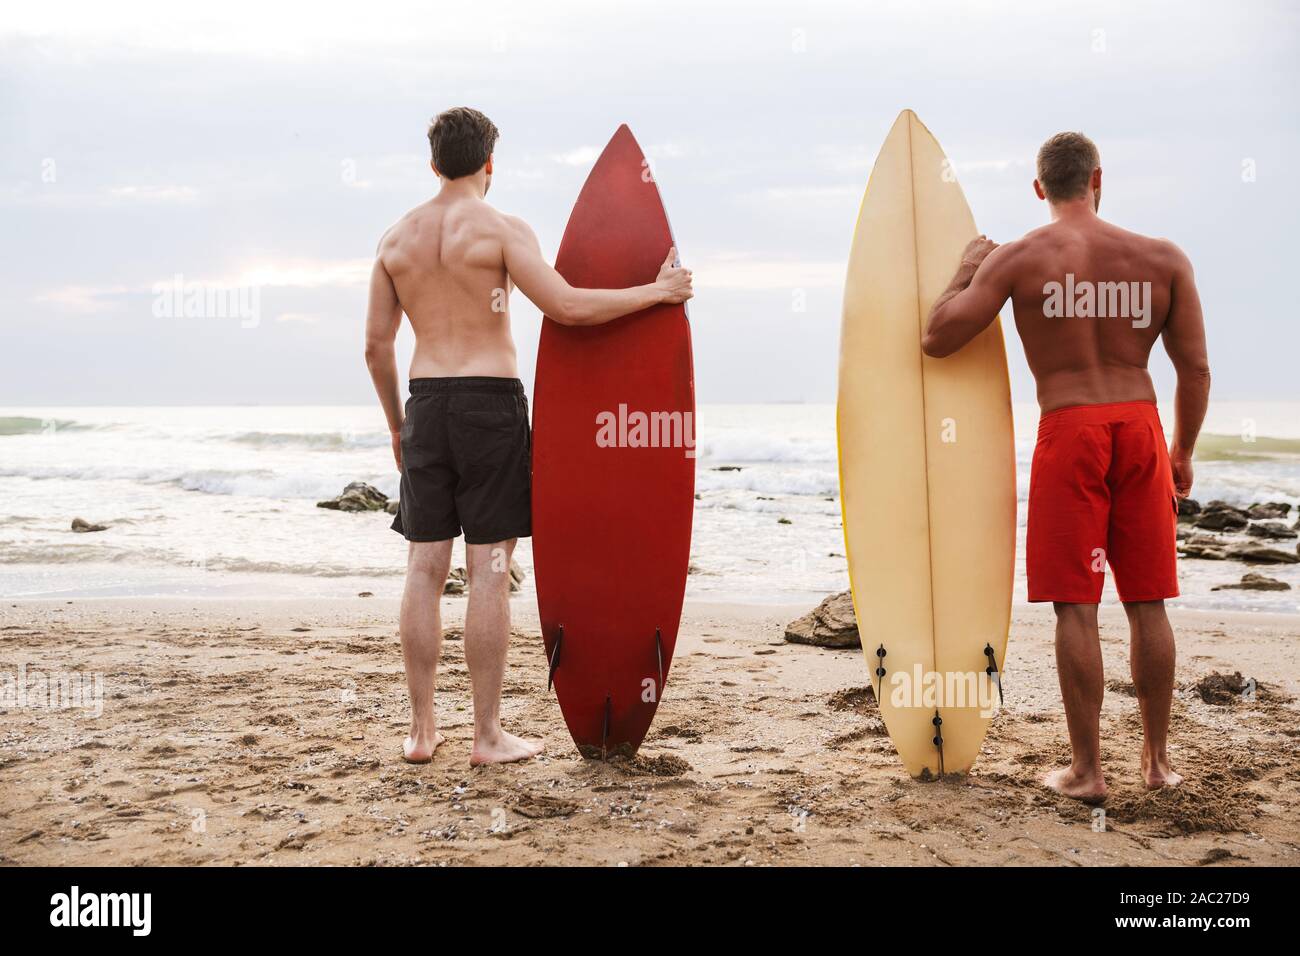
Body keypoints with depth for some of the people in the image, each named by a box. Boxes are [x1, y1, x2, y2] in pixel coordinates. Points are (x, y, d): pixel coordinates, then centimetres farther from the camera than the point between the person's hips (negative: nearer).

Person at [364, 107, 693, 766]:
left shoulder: (397, 238, 10)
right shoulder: (501, 229, -6)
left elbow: (376, 344, 10)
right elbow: (567, 306, -15)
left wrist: (396, 423, 22)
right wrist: (657, 291, -4)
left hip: (426, 405, 5)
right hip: (491, 401, -4)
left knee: (424, 569, 7)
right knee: (488, 572, -1)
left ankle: (421, 730, 11)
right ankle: (488, 735, 3)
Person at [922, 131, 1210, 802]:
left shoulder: (1017, 258, -2)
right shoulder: (1163, 258, 5)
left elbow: (937, 337, -3)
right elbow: (1195, 370, 6)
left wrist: (966, 270, 13)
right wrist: (1183, 452, 19)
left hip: (1069, 429, -2)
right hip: (1140, 426, 3)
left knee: (1076, 607, 3)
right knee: (1147, 603, 12)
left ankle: (1087, 770, 7)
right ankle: (1157, 760, 22)